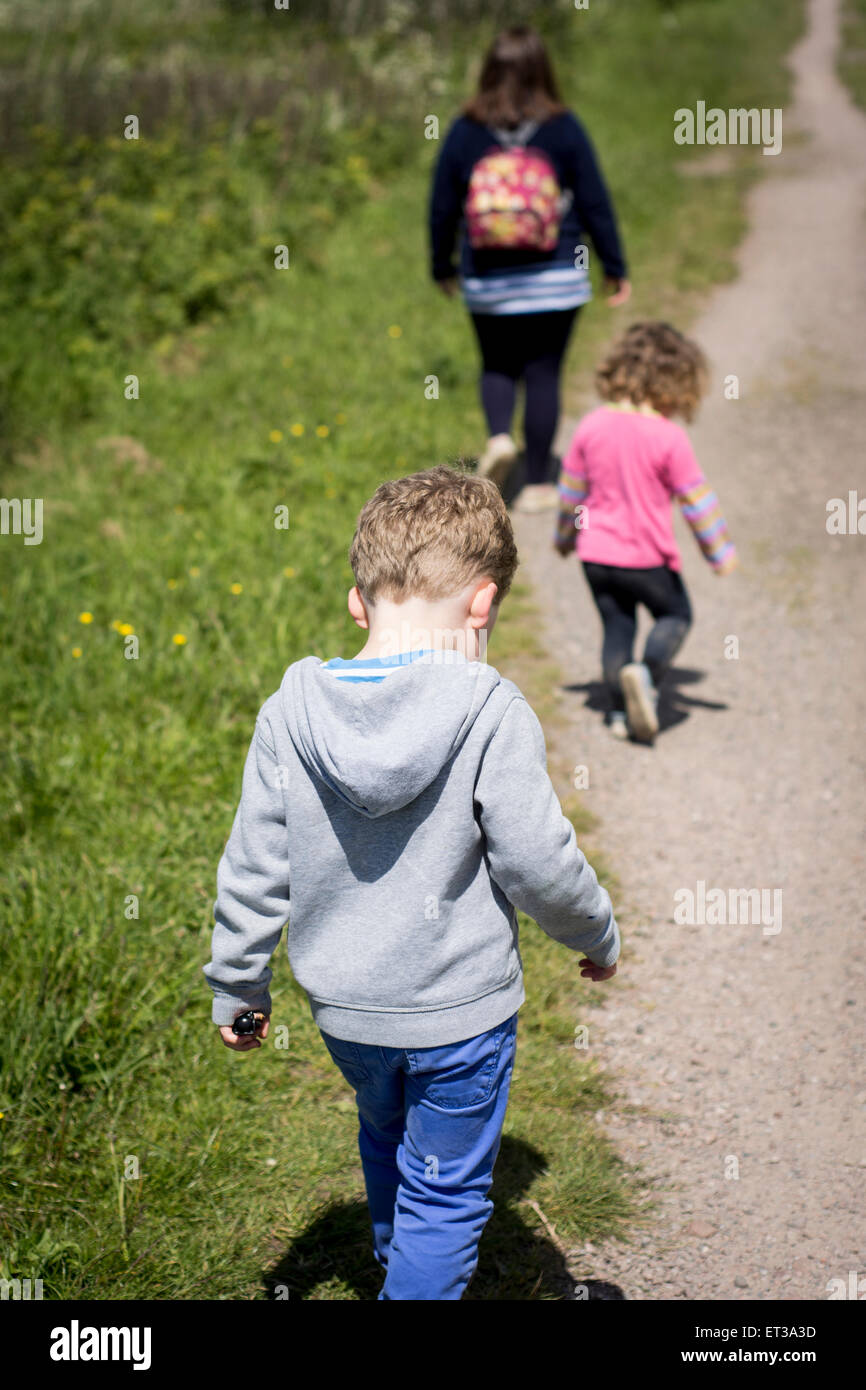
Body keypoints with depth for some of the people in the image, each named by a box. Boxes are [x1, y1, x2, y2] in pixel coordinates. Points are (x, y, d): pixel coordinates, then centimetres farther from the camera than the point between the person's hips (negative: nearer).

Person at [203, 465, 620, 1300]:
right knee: (445, 1191, 13)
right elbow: (539, 865, -17)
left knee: (385, 1137, 32)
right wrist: (598, 936, 3)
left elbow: (254, 869, -3)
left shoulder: (289, 715, -9)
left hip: (341, 1007, 5)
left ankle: (396, 1263, 55)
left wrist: (237, 985, 11)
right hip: (460, 1011, -5)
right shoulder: (493, 715, -20)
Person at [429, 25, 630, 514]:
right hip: (556, 281, -1)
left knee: (498, 365, 21)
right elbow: (595, 202, -2)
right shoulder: (564, 128, -6)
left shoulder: (465, 132, -3)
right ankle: (537, 484, 10)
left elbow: (443, 207, 4)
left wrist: (443, 267, 19)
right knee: (543, 374, 6)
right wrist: (616, 269, 7)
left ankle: (499, 436, -6)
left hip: (487, 284, 1)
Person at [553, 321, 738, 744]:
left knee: (616, 627, 16)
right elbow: (696, 498, -10)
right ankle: (646, 672, -9)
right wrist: (720, 551, 1)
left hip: (596, 554, 4)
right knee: (675, 615, 17)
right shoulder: (668, 437, -17)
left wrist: (564, 535, 23)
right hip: (647, 558, -4)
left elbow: (570, 490, 6)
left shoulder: (591, 426, -2)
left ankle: (619, 712, 14)